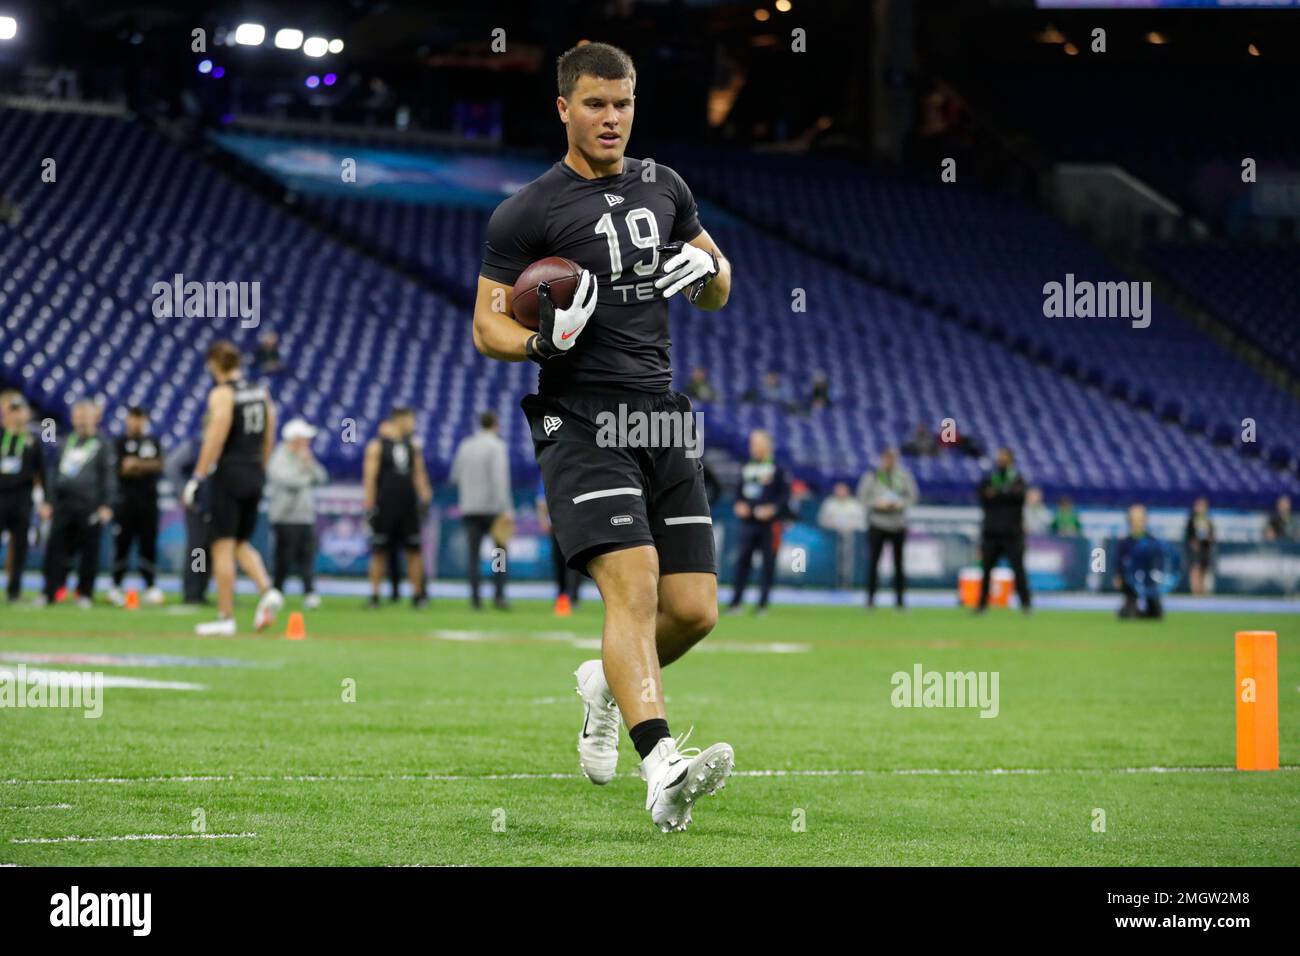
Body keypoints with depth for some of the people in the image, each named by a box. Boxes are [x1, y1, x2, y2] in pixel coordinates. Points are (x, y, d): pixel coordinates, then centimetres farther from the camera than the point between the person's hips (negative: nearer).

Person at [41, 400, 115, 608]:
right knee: (55, 549, -1)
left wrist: (106, 506, -11)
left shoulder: (102, 445, 1)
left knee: (89, 552, 0)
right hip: (63, 506, 5)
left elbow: (109, 477, -4)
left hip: (89, 508, -5)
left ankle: (85, 594, 9)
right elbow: (54, 473, 21)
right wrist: (48, 501, 15)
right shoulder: (66, 443, 17)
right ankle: (50, 593, 3)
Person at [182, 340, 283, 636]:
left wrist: (198, 477, -16)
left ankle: (225, 618, -1)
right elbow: (269, 437, 14)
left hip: (229, 474, -7)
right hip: (254, 474, 7)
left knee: (223, 546, -1)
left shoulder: (222, 393, -10)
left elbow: (215, 438, -18)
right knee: (241, 543, 18)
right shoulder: (261, 392, 11)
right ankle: (267, 591, -5)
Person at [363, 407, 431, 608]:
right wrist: (369, 506, -12)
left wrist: (425, 498, 7)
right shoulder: (377, 446, -3)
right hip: (385, 507, -4)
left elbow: (419, 474, 16)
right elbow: (369, 477, -6)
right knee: (379, 552, 0)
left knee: (414, 550, 1)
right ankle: (374, 595, 5)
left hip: (408, 507, 4)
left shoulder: (412, 446, 12)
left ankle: (418, 594, 6)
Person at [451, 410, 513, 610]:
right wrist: (506, 508, -19)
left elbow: (456, 476, 16)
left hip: (469, 508, 4)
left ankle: (475, 596, -5)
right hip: (492, 507, -4)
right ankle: (498, 594, -4)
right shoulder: (496, 446, -7)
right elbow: (500, 478, -16)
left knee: (473, 553, 3)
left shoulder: (465, 446, 9)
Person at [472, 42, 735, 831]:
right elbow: (487, 325, 1)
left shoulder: (664, 188, 15)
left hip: (663, 417, 6)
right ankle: (661, 766, -35)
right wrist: (541, 343, -20)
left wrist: (705, 269, 1)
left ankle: (607, 684, 32)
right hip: (581, 420, -6)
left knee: (695, 611, 1)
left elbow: (719, 292, 25)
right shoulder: (527, 212, -2)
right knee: (633, 582, -24)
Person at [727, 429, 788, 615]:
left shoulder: (777, 469, -2)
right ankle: (736, 601, 6)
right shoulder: (746, 469, 12)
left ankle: (763, 603, 5)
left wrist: (772, 509, -16)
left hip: (769, 523, -4)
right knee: (742, 560, 1)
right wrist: (739, 505, 3)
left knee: (768, 563, -1)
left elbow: (785, 495, -4)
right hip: (748, 522, 4)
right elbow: (739, 491, 22)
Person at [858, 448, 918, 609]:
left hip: (898, 525, 1)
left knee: (899, 563, 2)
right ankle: (870, 598, 3)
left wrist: (900, 503, -11)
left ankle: (899, 599, 7)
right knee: (873, 561, -3)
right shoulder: (872, 476, -2)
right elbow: (862, 497, 0)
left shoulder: (903, 476, 2)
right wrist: (877, 503, -15)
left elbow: (912, 496, 7)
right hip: (877, 524, -1)